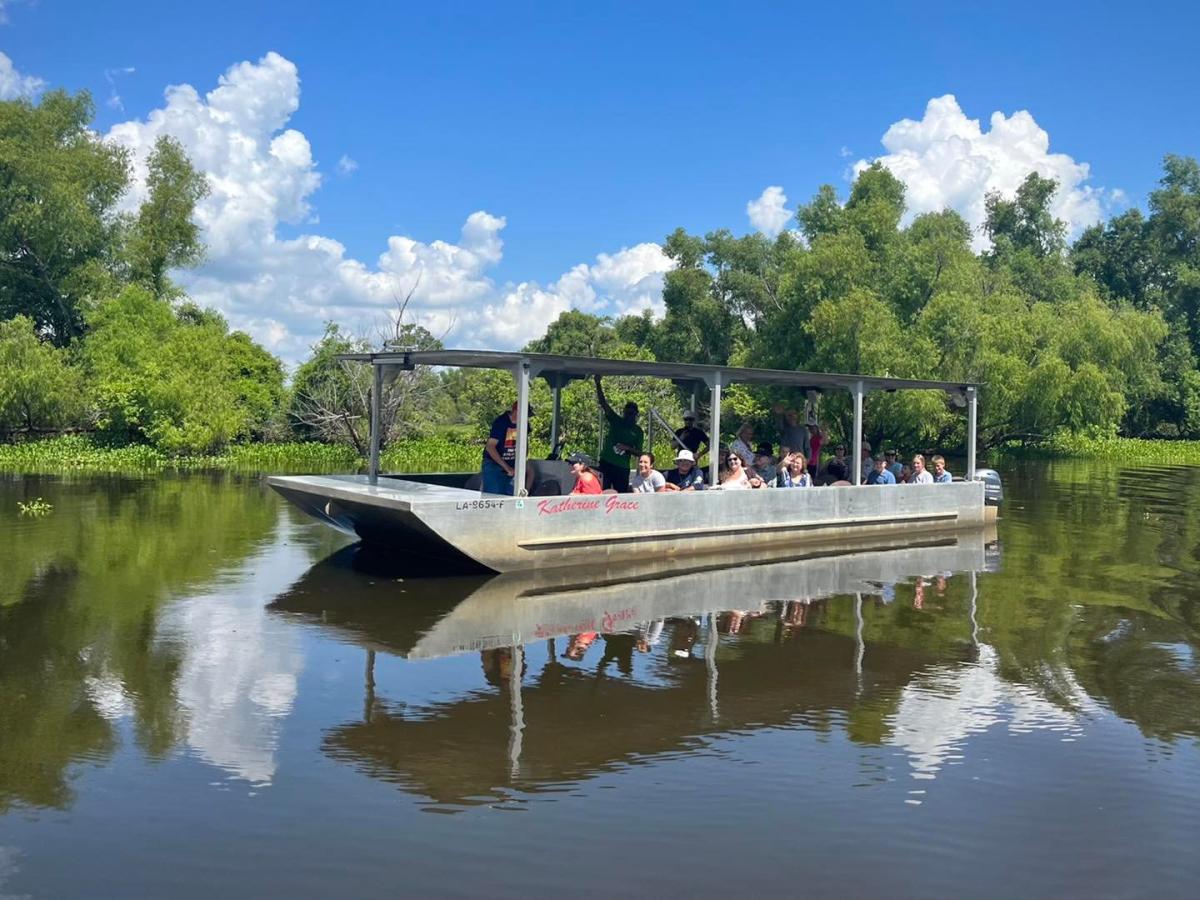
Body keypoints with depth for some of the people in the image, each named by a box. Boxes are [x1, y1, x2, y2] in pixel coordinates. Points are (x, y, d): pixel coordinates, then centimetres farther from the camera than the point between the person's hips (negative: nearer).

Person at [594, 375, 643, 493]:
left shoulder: (637, 431, 7)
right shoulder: (616, 421, 6)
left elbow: (639, 452, 6)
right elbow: (603, 403, -3)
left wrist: (627, 448, -13)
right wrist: (598, 384, -13)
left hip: (623, 467, 1)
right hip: (606, 463, -1)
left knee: (621, 494, 2)